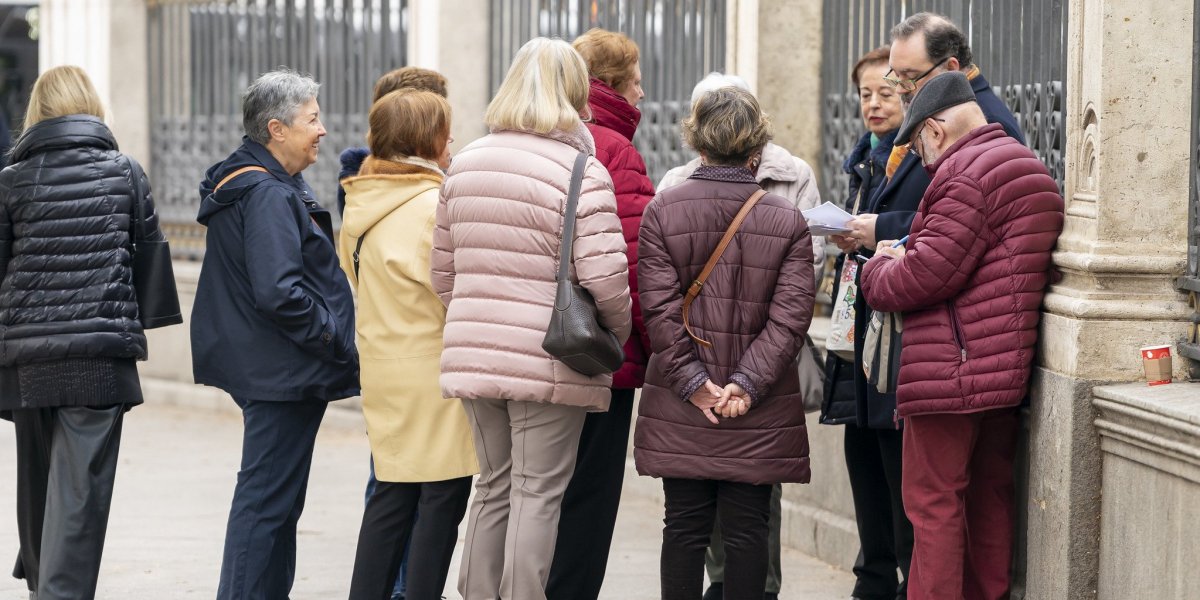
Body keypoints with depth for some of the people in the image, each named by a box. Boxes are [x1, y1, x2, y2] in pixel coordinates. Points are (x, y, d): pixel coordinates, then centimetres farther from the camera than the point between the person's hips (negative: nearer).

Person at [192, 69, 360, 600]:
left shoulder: (242, 185, 15)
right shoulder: (268, 196, -19)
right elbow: (279, 293, -27)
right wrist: (335, 341, -16)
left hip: (263, 371, 11)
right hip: (284, 375, -11)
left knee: (276, 498, 18)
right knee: (267, 501, -5)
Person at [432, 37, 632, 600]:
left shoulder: (464, 164, 9)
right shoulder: (582, 172, -10)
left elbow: (444, 270, 13)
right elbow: (604, 277, -17)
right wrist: (619, 331, 1)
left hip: (473, 356, 6)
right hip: (549, 361, -6)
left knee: (494, 488, 16)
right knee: (538, 494, 1)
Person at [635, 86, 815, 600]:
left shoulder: (662, 211, -1)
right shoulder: (787, 221, -1)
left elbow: (659, 308, -7)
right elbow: (789, 316, -8)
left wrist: (693, 382, -6)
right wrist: (746, 383, -9)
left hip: (681, 408, 1)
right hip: (759, 414, 0)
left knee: (685, 525, 7)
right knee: (748, 529, 5)